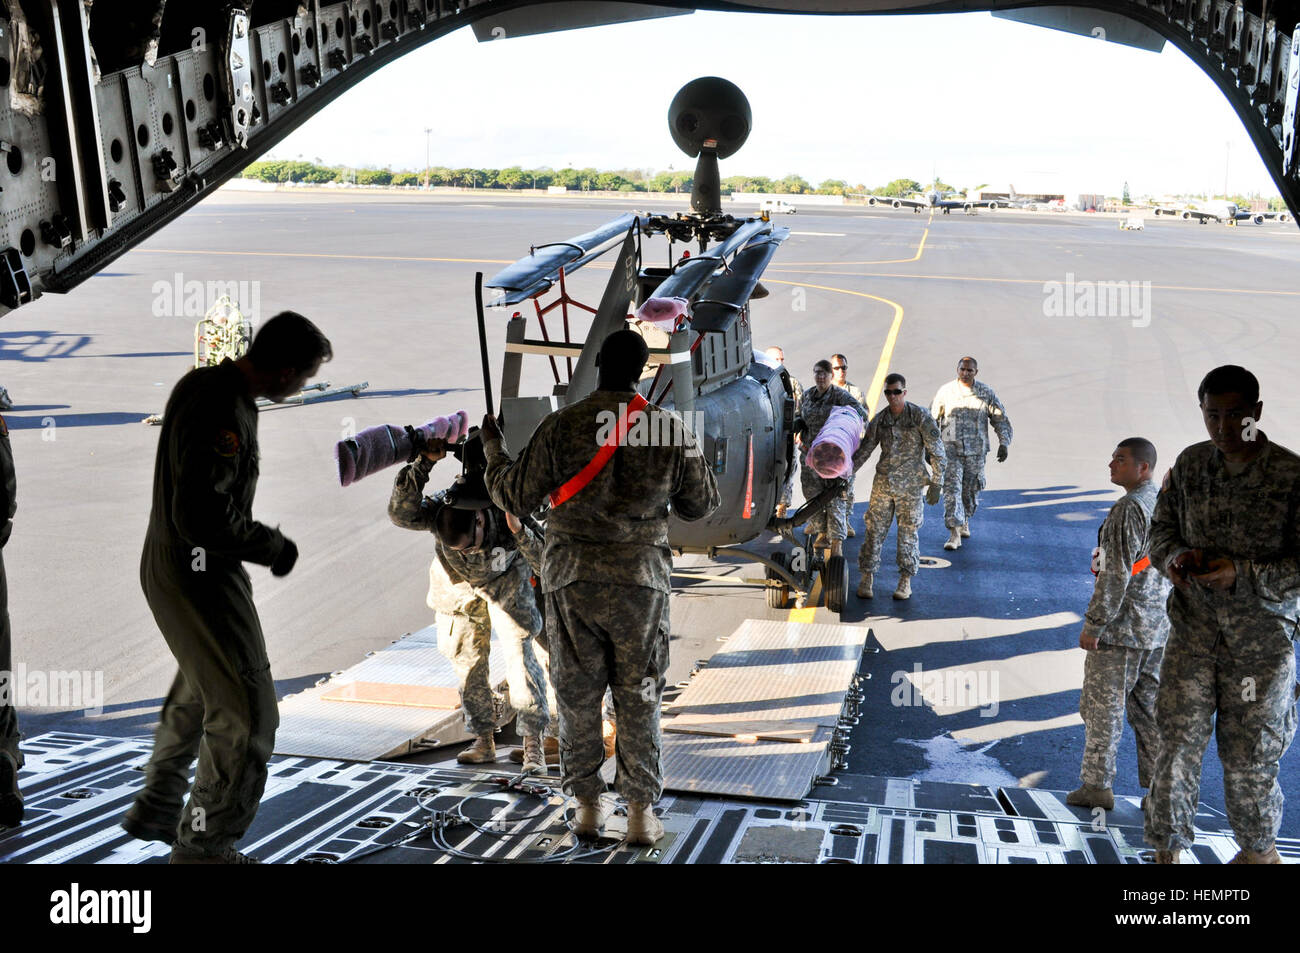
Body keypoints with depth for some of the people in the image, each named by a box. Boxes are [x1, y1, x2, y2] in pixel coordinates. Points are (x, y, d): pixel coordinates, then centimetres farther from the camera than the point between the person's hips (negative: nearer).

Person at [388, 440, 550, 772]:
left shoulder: (508, 514, -38)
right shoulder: (440, 511, -35)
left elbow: (548, 559, -35)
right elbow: (401, 513, -51)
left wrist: (519, 533, -53)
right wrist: (423, 463, -60)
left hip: (505, 579, -2)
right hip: (458, 583, 2)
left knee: (520, 651, -12)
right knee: (467, 659, 1)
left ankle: (533, 742, -4)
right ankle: (484, 741, 13)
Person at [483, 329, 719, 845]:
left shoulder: (560, 425, -8)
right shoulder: (671, 429, -5)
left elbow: (514, 497, 0)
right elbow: (701, 506, 7)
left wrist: (492, 448, 17)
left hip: (571, 578, 0)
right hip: (641, 580, 0)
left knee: (577, 695, 12)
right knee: (638, 697, 10)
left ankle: (586, 806, 21)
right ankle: (641, 812, 16)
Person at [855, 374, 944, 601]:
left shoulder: (920, 416, -6)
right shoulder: (879, 420, 4)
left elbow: (936, 451, -4)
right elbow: (864, 450, 10)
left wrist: (936, 483, -7)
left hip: (911, 484, -3)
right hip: (883, 482, 3)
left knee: (908, 532, 4)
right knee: (875, 530, 2)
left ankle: (905, 582, 13)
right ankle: (866, 579, 9)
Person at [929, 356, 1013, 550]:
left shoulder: (985, 393, 1)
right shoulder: (945, 392, -1)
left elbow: (1001, 420, 6)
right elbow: (932, 419, 7)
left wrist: (1004, 443, -6)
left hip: (976, 452, 1)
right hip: (950, 449, -1)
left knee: (970, 491, 11)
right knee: (952, 489, -12)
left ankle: (964, 521, 39)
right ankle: (954, 534, -14)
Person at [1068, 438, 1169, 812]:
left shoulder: (1128, 510, -19)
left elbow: (1116, 575, -22)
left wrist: (1093, 625, -16)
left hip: (1121, 627, -8)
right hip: (1158, 627, 8)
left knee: (1103, 706, 2)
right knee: (1149, 707, 14)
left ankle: (1097, 785, 10)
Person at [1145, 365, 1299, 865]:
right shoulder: (1190, 464, 2)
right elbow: (1161, 530, 11)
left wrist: (1244, 574, -25)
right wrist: (1176, 555, -11)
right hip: (1193, 630, 3)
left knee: (1249, 758, 9)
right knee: (1177, 744, -1)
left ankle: (1259, 850, 35)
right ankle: (1167, 852, 15)